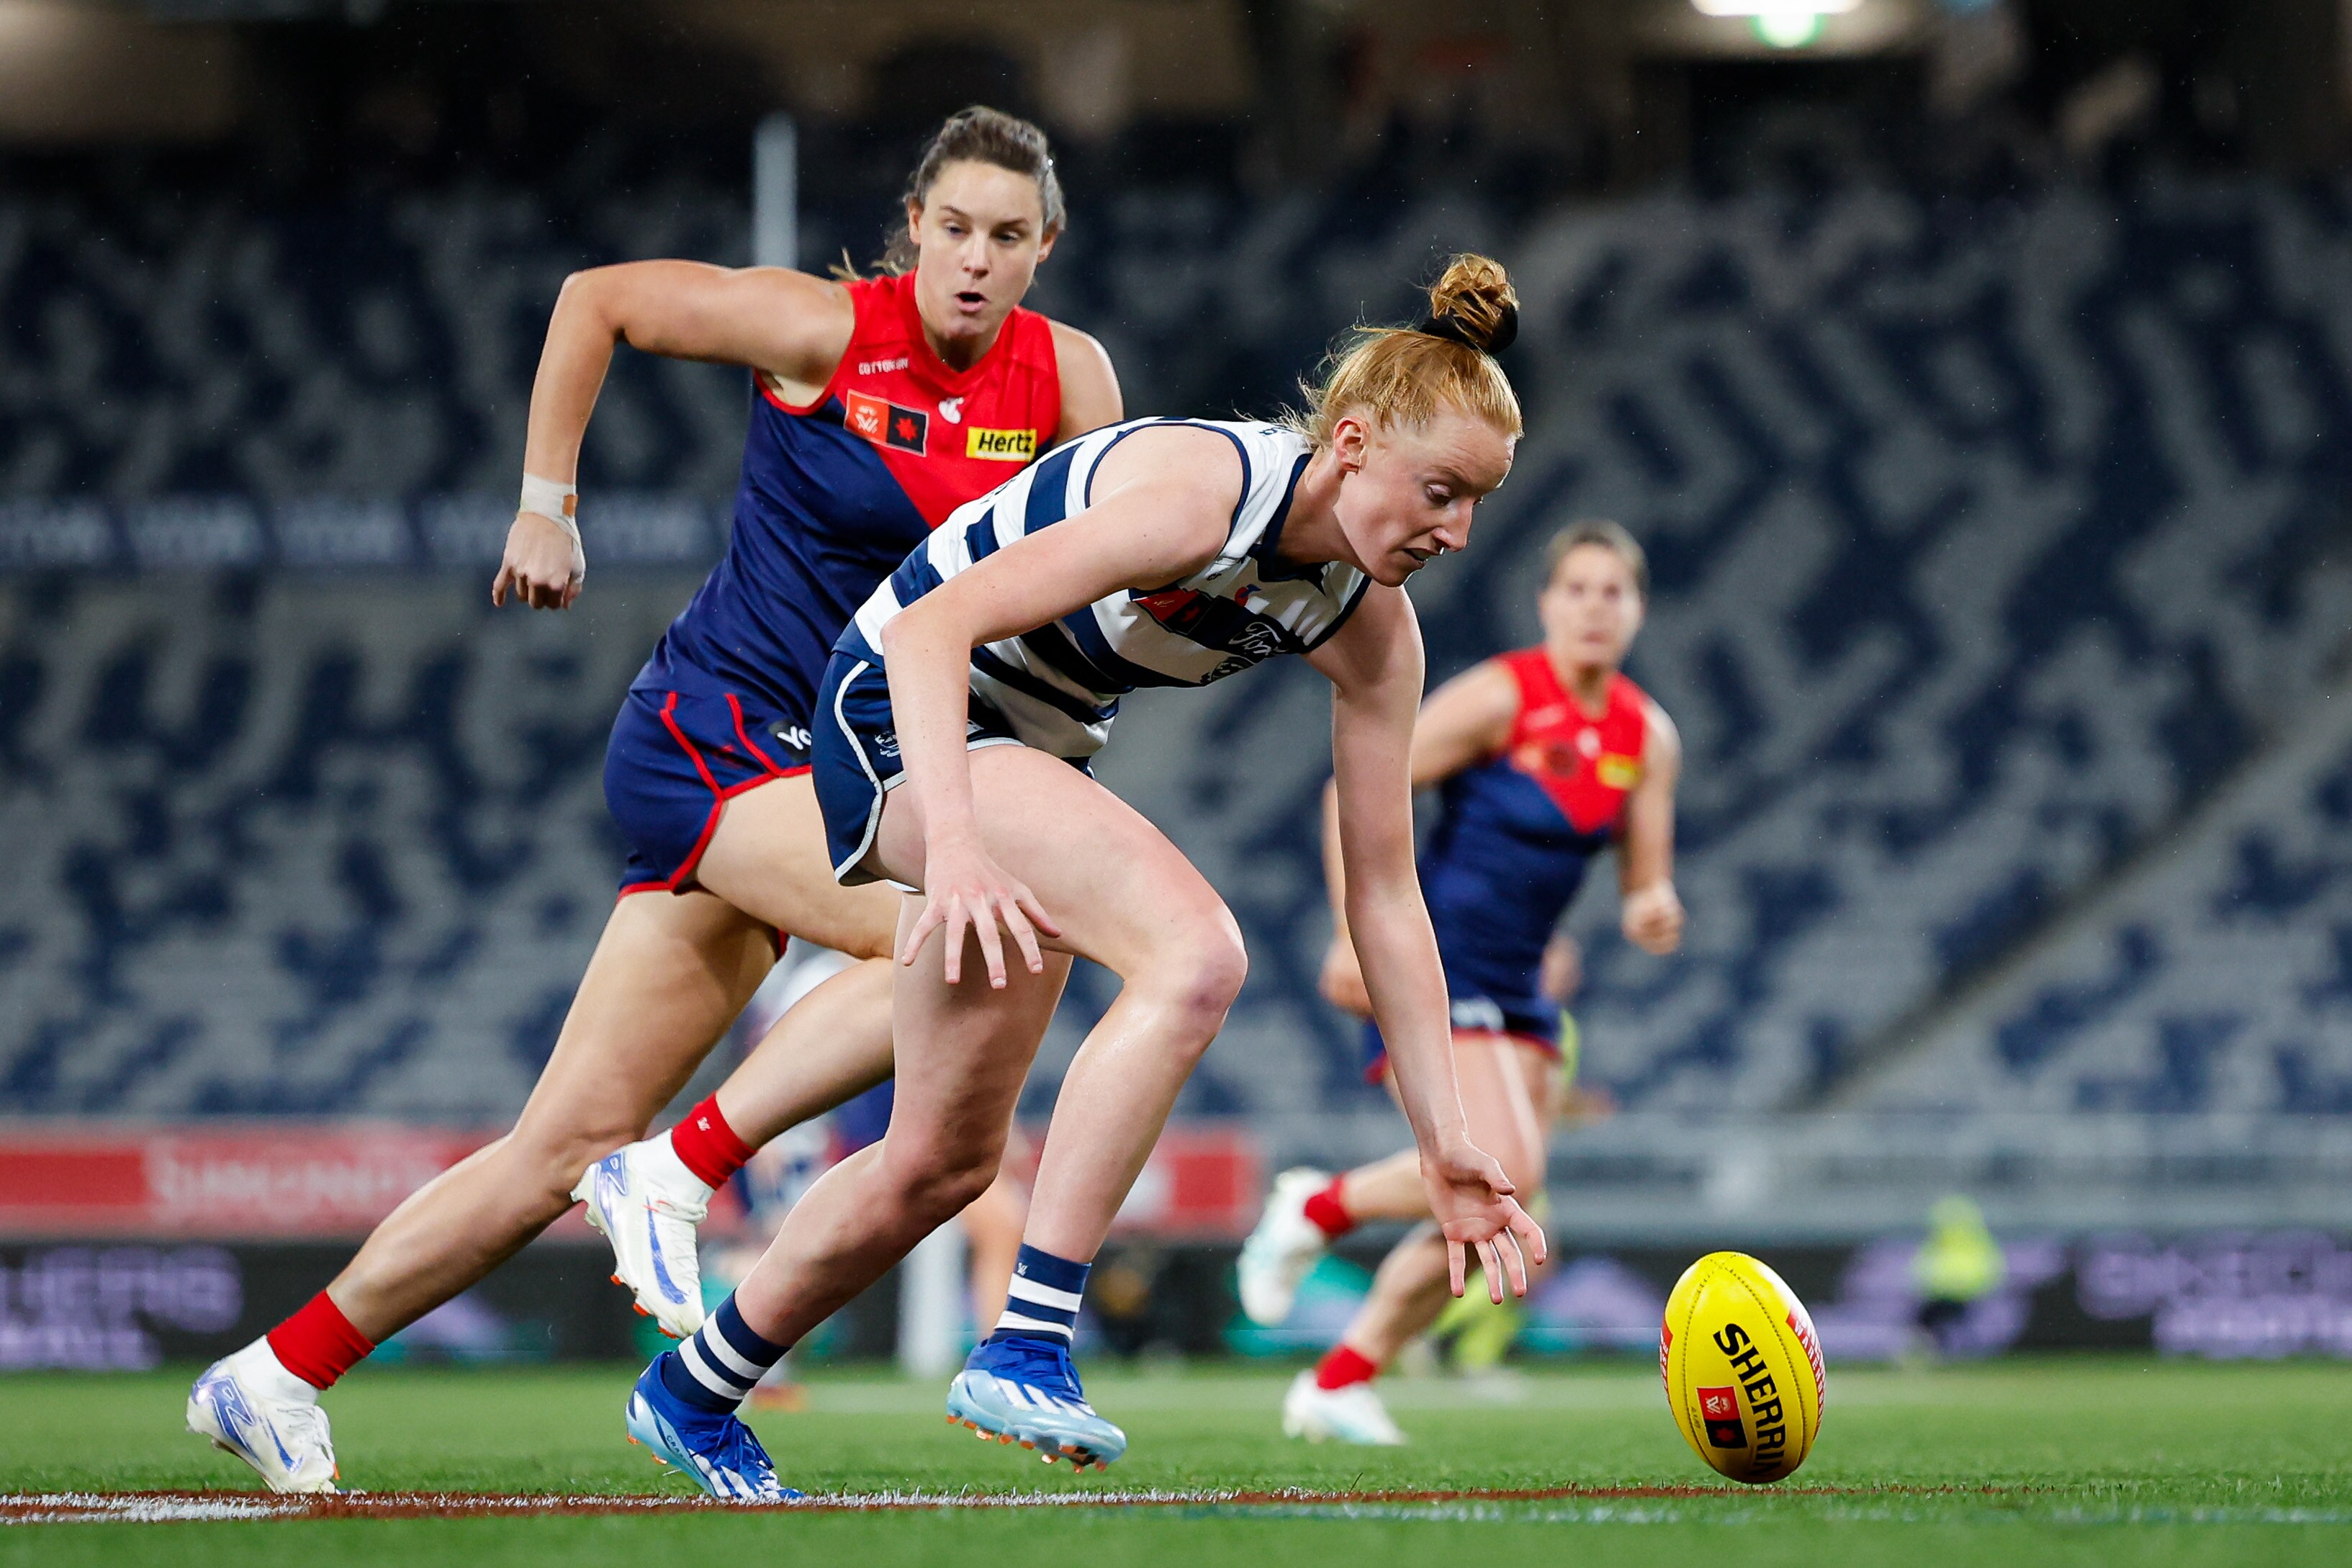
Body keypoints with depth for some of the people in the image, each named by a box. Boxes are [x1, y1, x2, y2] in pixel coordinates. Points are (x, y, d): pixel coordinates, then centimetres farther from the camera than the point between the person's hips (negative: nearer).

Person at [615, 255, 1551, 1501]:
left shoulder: (1371, 629, -6)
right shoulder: (1200, 493, -29)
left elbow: (1383, 892, -2)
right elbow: (935, 627, -32)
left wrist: (1445, 1143, -5)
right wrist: (954, 844, -45)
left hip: (1036, 752, 9)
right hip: (903, 711, -9)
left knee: (944, 1161, 13)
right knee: (1196, 953, -31)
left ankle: (694, 1393, 35)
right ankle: (1025, 1347, -31)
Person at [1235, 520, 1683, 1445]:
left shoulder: (1648, 737, 5)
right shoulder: (1500, 696, -13)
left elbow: (1643, 884, 8)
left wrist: (1652, 914, -16)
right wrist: (1356, 932, -16)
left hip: (1517, 987, 7)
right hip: (1434, 964, -7)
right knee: (1503, 1173, -22)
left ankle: (1337, 1385, 15)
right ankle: (1315, 1207, 2)